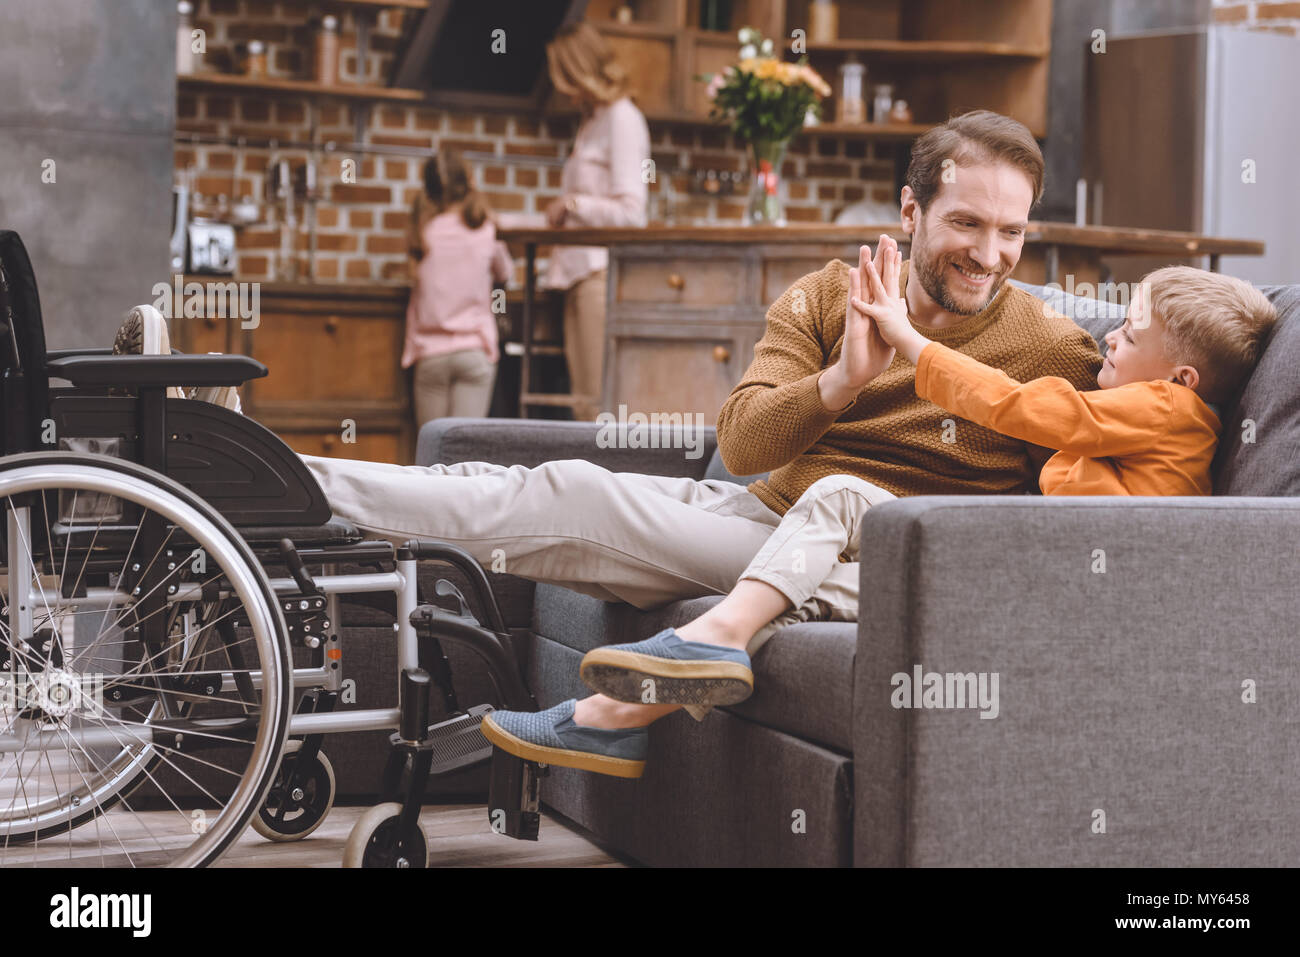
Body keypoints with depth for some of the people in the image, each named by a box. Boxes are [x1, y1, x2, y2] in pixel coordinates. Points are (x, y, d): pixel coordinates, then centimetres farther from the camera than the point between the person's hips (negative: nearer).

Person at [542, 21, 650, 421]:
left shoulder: (621, 119, -8)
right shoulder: (593, 119, 19)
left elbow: (630, 212, -15)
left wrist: (572, 203, -5)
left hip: (603, 267, -9)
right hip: (581, 268, 9)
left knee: (599, 400, -10)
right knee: (583, 403, 6)